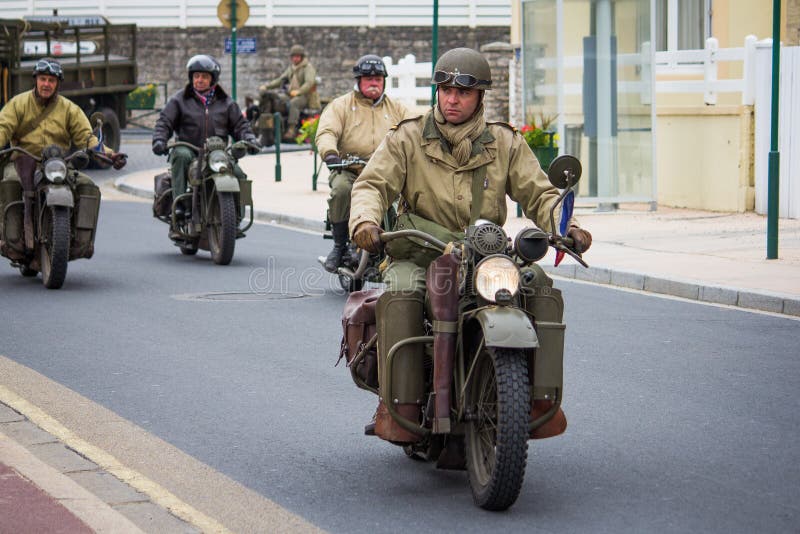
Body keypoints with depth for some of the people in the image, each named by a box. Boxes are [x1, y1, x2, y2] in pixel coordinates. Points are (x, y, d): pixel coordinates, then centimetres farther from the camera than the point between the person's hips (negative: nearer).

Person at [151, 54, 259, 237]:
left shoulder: (226, 102, 16)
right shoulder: (180, 100, 10)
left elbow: (239, 124, 15)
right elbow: (164, 121, 3)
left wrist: (249, 139, -5)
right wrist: (159, 140, -17)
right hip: (189, 149, -2)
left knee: (239, 175, -21)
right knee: (181, 156, -37)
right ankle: (178, 208, -38)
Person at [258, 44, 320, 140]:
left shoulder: (308, 67, -3)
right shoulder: (291, 68, 23)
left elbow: (310, 82, -20)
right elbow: (280, 80, 23)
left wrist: (299, 91, -37)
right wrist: (266, 86, 7)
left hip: (306, 96, -8)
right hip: (293, 95, 8)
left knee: (293, 103, -37)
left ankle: (292, 129, -45)